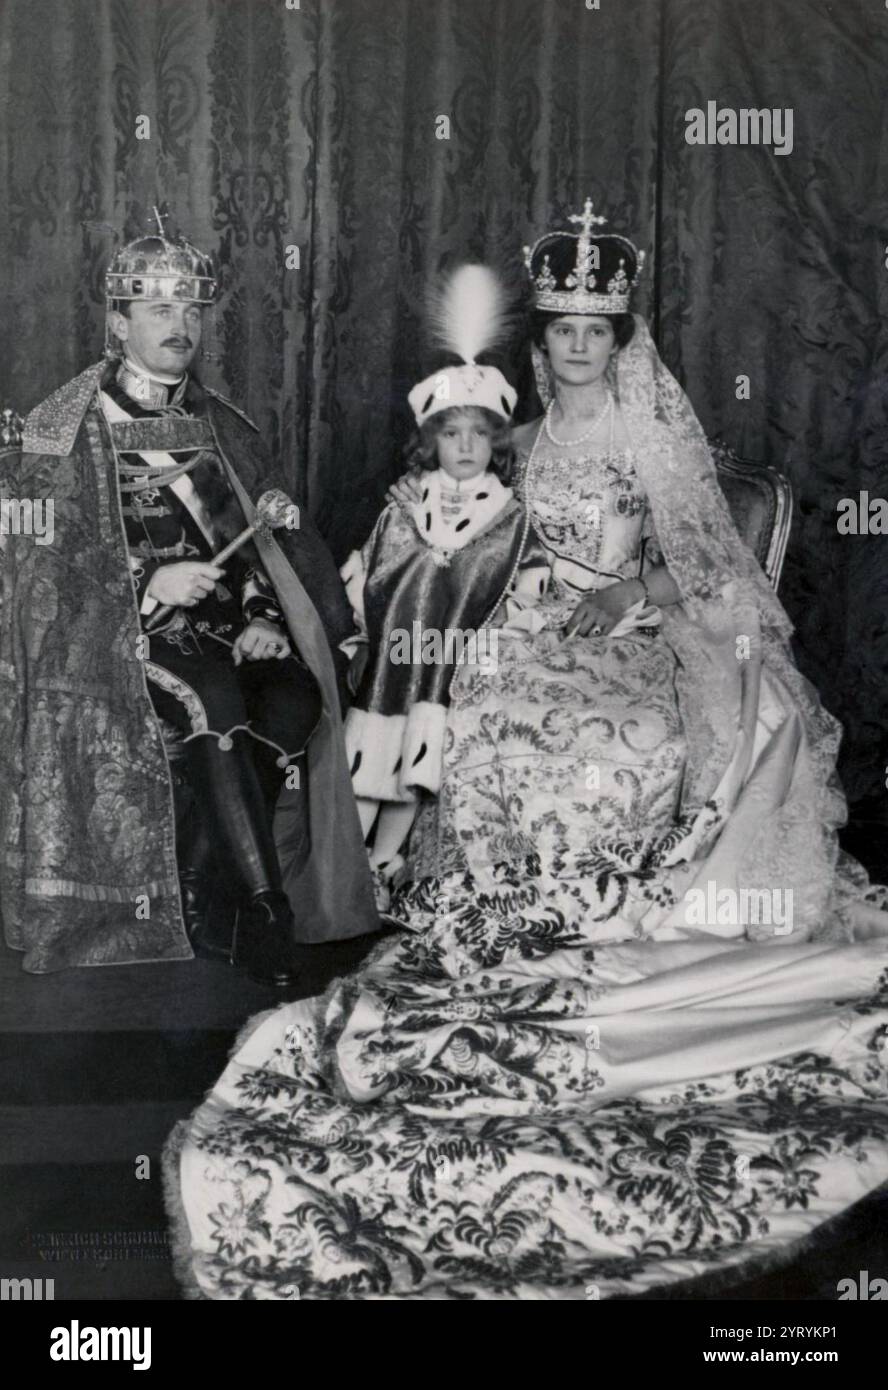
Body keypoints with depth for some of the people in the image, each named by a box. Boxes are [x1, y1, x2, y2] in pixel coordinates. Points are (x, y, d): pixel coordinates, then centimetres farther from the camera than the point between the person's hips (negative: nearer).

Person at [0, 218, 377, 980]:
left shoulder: (225, 428, 18)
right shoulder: (63, 429, 3)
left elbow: (276, 539, 15)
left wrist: (264, 620, -5)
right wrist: (150, 586, -17)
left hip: (221, 626, 4)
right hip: (115, 634, -4)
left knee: (295, 704, -26)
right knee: (212, 706, -34)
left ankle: (188, 881, -15)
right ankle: (266, 911, -29)